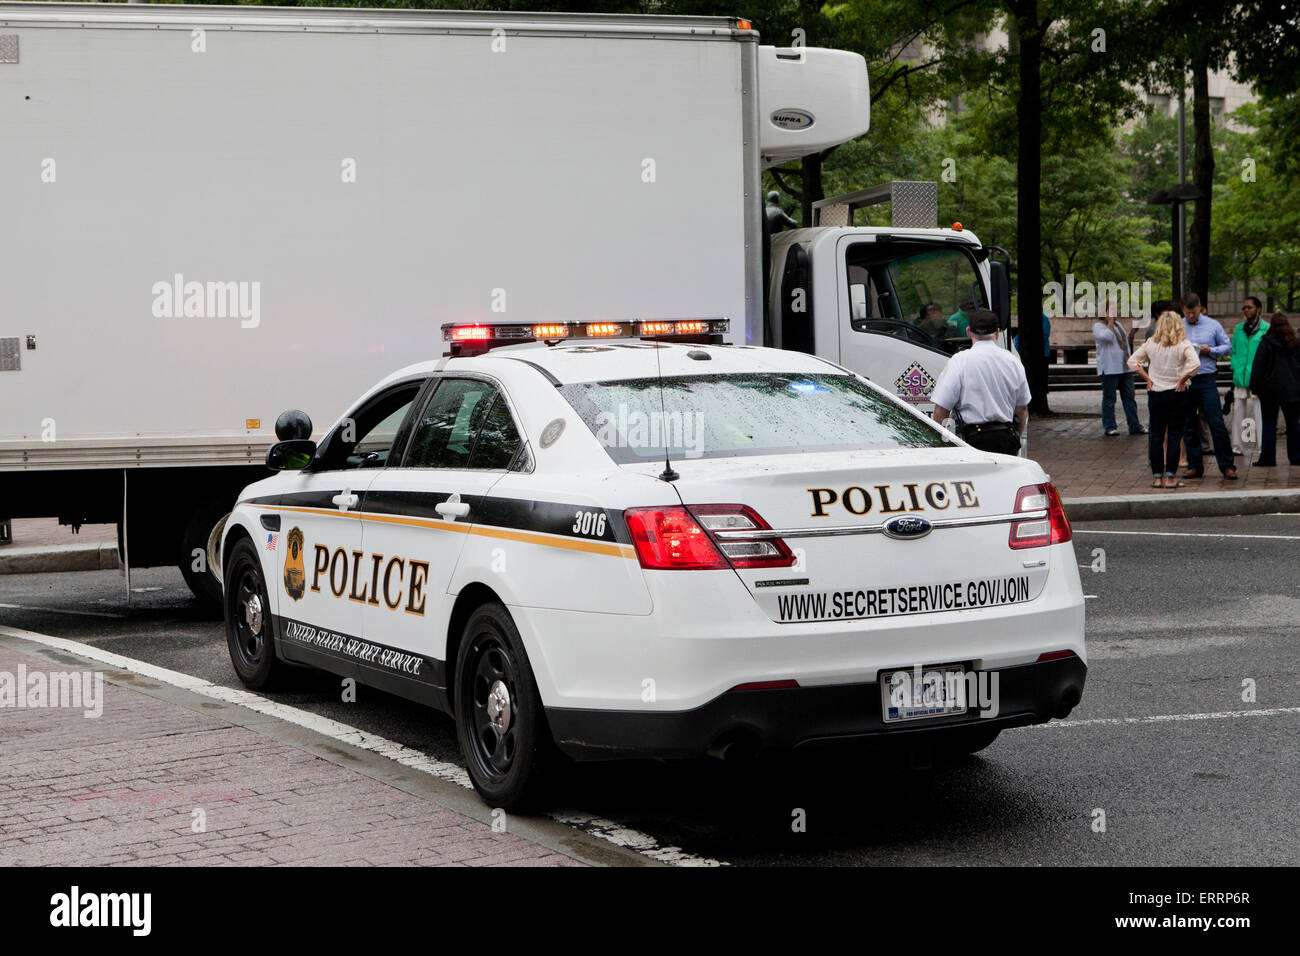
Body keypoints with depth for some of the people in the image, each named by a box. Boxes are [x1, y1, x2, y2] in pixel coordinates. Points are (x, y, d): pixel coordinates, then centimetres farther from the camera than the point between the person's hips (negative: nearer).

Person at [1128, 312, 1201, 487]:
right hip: (1177, 394, -2)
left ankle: (1157, 477, 8)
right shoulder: (1183, 345, -8)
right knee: (1174, 436, 2)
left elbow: (1132, 361, 3)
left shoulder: (1151, 343, 2)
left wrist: (1147, 379, 3)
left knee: (1156, 436, 8)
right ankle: (1170, 477, -1)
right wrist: (1182, 380, -12)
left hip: (1155, 394, 3)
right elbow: (1195, 364, -23)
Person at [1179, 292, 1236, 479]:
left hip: (1206, 381, -2)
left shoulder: (1213, 325, 4)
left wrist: (1210, 350, -9)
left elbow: (1227, 347, 8)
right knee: (1188, 427, 6)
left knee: (1217, 424, -7)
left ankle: (1227, 466, -2)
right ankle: (1195, 466, 13)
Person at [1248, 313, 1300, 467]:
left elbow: (1258, 367, -7)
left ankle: (1267, 458, -2)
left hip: (1270, 390, -3)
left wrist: (1254, 387, 1)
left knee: (1269, 425, 1)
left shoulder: (1266, 343, -7)